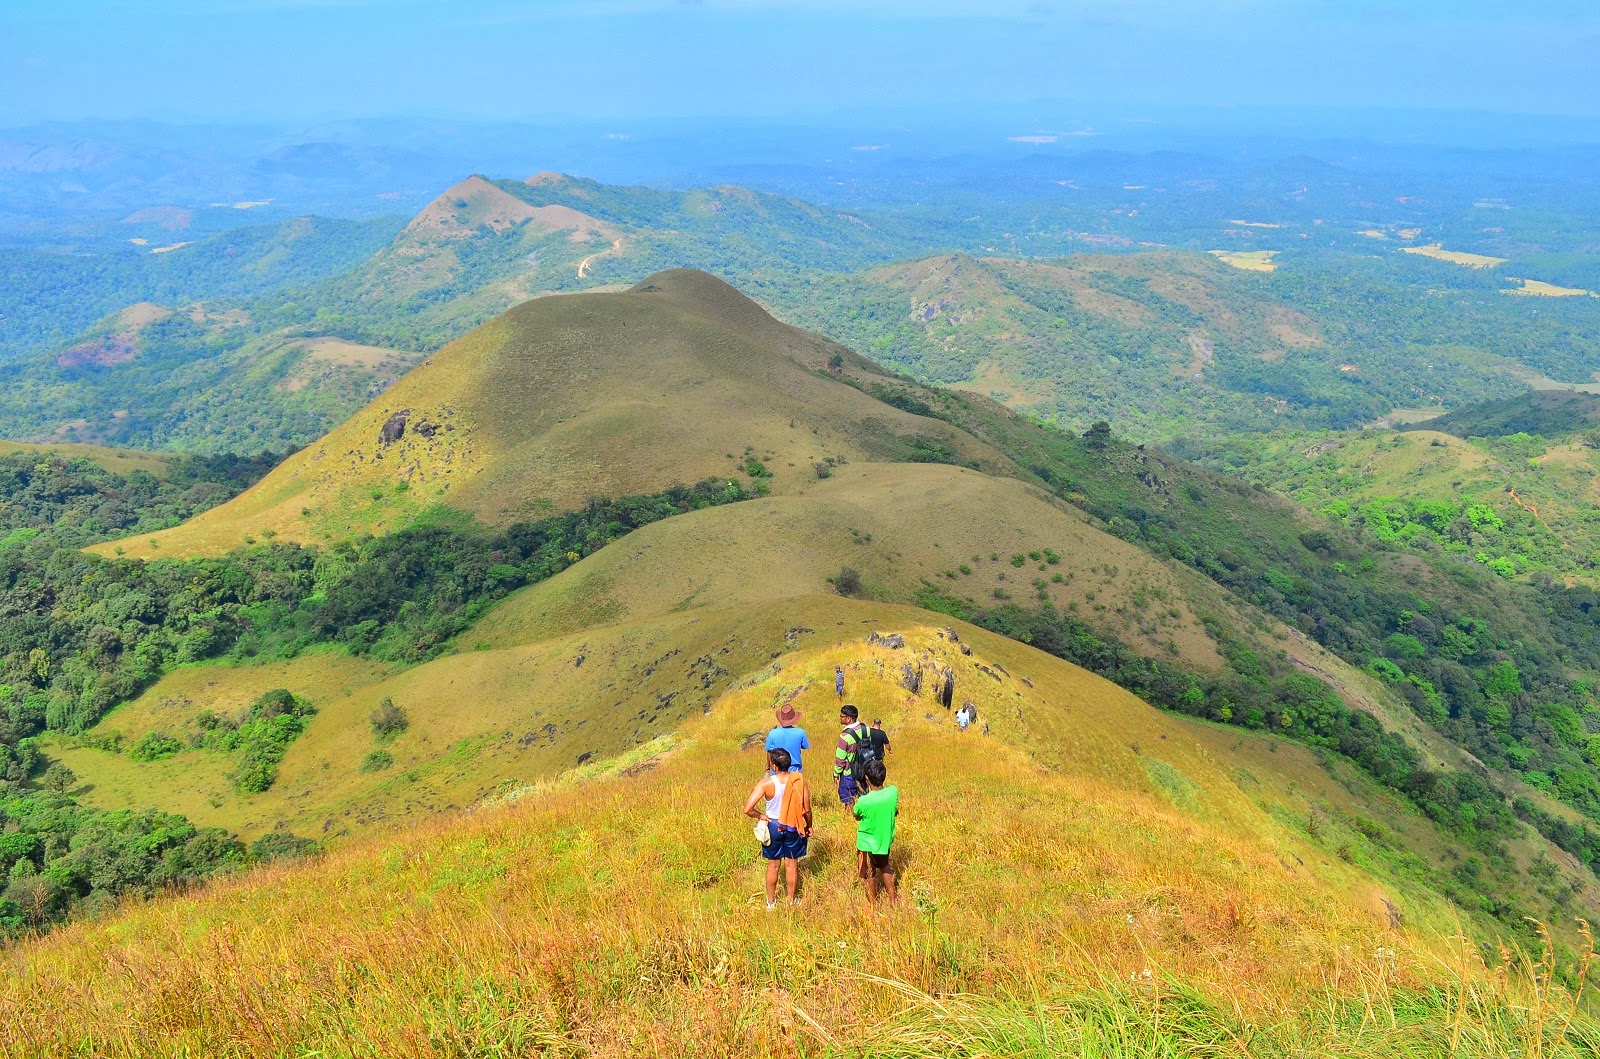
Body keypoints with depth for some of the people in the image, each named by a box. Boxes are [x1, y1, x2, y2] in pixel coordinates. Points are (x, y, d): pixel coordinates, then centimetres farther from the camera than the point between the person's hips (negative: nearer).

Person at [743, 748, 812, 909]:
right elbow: (807, 809, -10)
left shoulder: (766, 783, -22)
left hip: (773, 826, -1)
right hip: (794, 827, 1)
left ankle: (771, 902, 30)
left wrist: (760, 815, -5)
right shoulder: (799, 779, -17)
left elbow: (747, 809, -25)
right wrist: (808, 826, 8)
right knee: (792, 864, 17)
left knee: (773, 864, 16)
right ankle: (792, 900, 31)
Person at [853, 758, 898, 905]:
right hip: (885, 840, 4)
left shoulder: (864, 801, -31)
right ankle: (893, 897, 41)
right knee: (884, 866, 31)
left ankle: (873, 903, 37)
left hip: (868, 843, -4)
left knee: (870, 874, 19)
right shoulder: (893, 792, -20)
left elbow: (857, 816, -9)